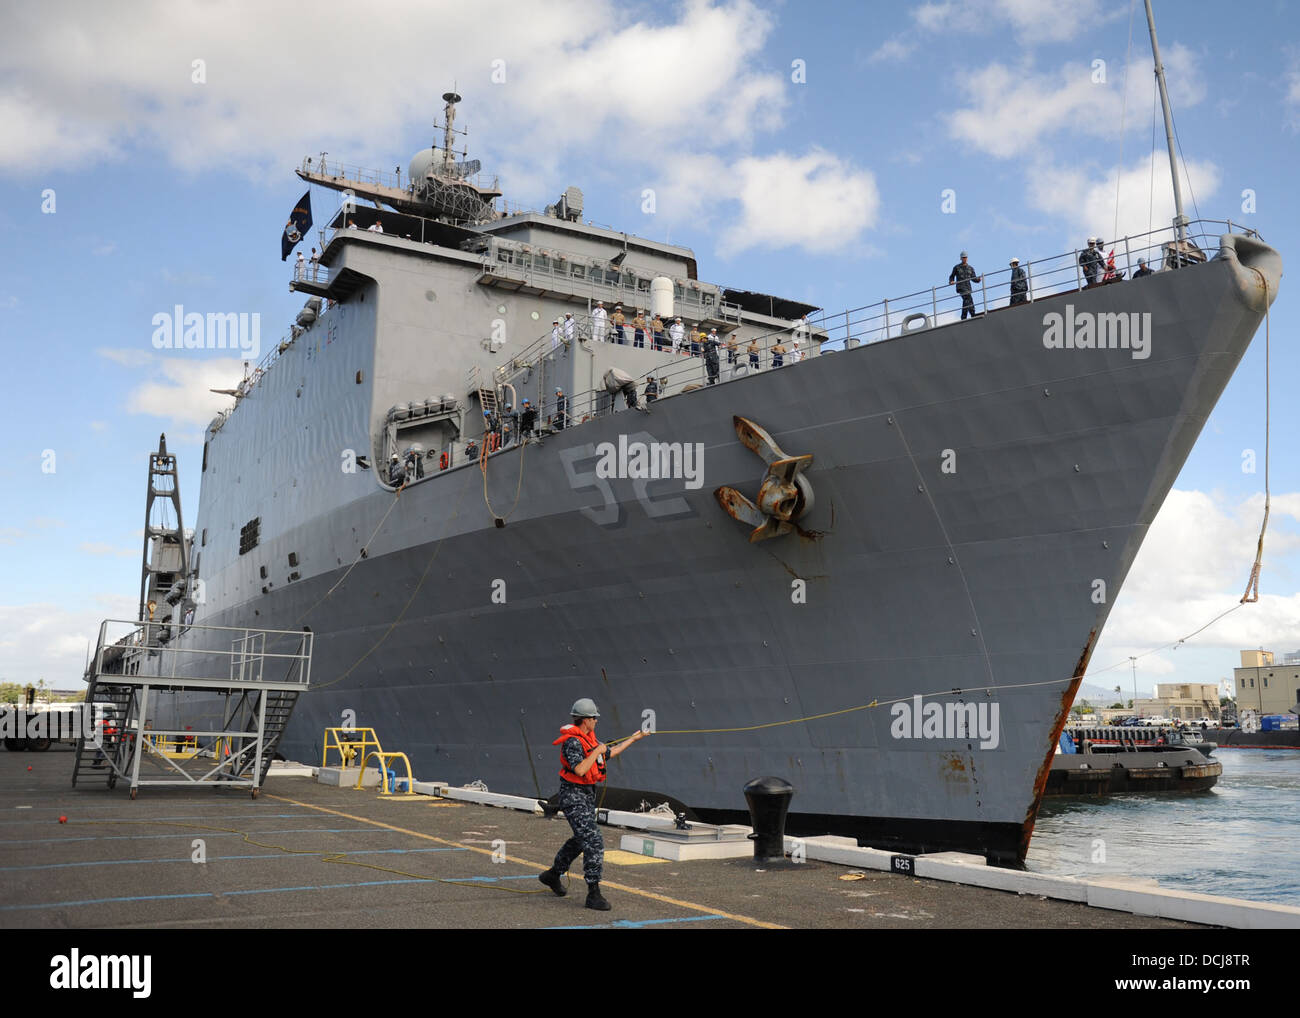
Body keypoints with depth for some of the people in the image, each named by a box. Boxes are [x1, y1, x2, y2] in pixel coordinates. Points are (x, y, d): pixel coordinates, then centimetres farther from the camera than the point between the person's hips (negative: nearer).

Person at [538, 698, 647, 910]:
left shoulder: (589, 738, 9)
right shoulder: (572, 741, -21)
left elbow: (609, 753, 23)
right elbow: (580, 770, -32)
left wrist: (633, 739, 27)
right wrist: (596, 752, -23)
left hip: (588, 794, 10)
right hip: (573, 795, -10)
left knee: (581, 840, 22)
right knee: (593, 842, -14)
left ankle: (553, 875, 40)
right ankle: (593, 894, -10)